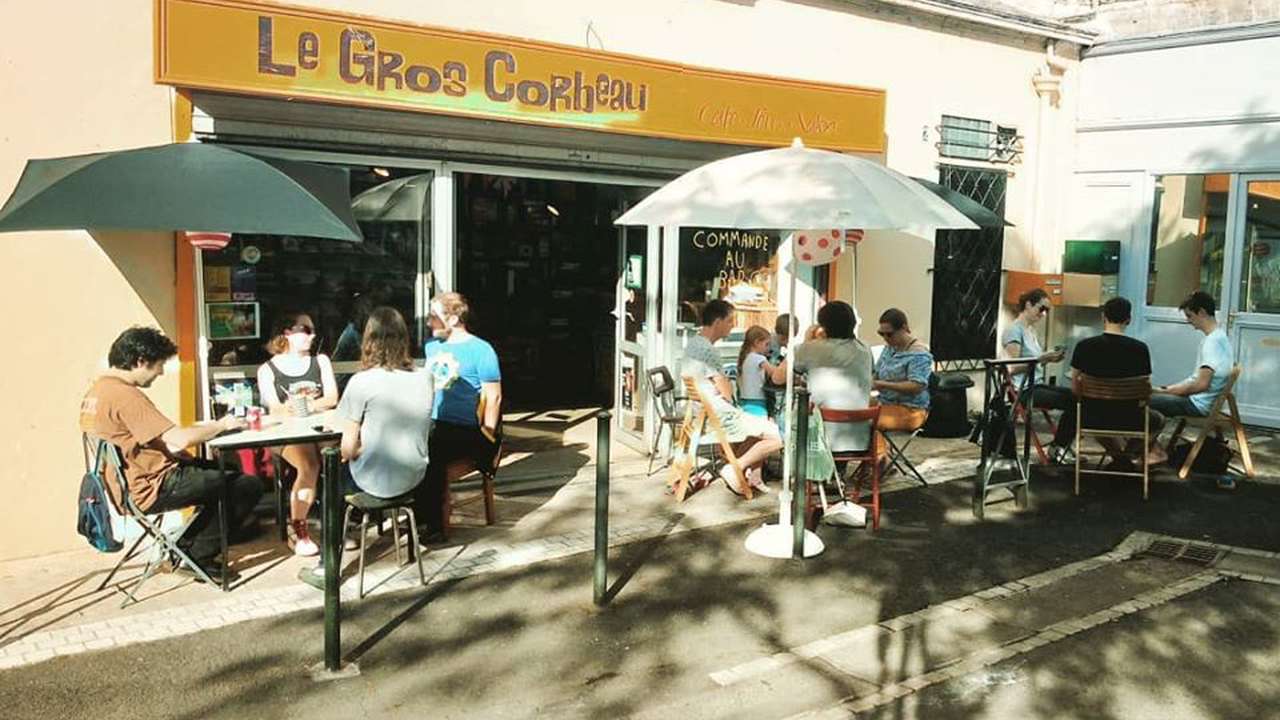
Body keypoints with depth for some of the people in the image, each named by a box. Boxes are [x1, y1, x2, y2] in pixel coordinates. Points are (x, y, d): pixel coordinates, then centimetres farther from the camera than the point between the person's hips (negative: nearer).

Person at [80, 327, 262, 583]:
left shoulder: (97, 390, 9)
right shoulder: (125, 394, -22)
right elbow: (179, 440, -28)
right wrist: (221, 425, -11)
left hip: (128, 484, 10)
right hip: (153, 489, -10)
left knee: (224, 473, 21)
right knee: (249, 485, -7)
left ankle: (183, 548, 18)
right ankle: (198, 557, 6)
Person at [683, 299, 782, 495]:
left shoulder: (693, 342, 8)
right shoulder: (707, 350, -23)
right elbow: (726, 392, -17)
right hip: (719, 417, -11)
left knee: (763, 425, 25)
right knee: (776, 438, -10)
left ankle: (754, 478, 21)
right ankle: (734, 469, -4)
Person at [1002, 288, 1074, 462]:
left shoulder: (1031, 330, 20)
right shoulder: (1014, 330, -9)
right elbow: (1013, 368, -16)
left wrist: (1049, 358, -1)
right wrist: (1042, 358, -20)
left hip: (1036, 384, 9)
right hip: (1022, 389, -9)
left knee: (1075, 395, -11)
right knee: (1070, 401, -20)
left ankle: (1061, 446, -1)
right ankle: (1056, 449, -3)